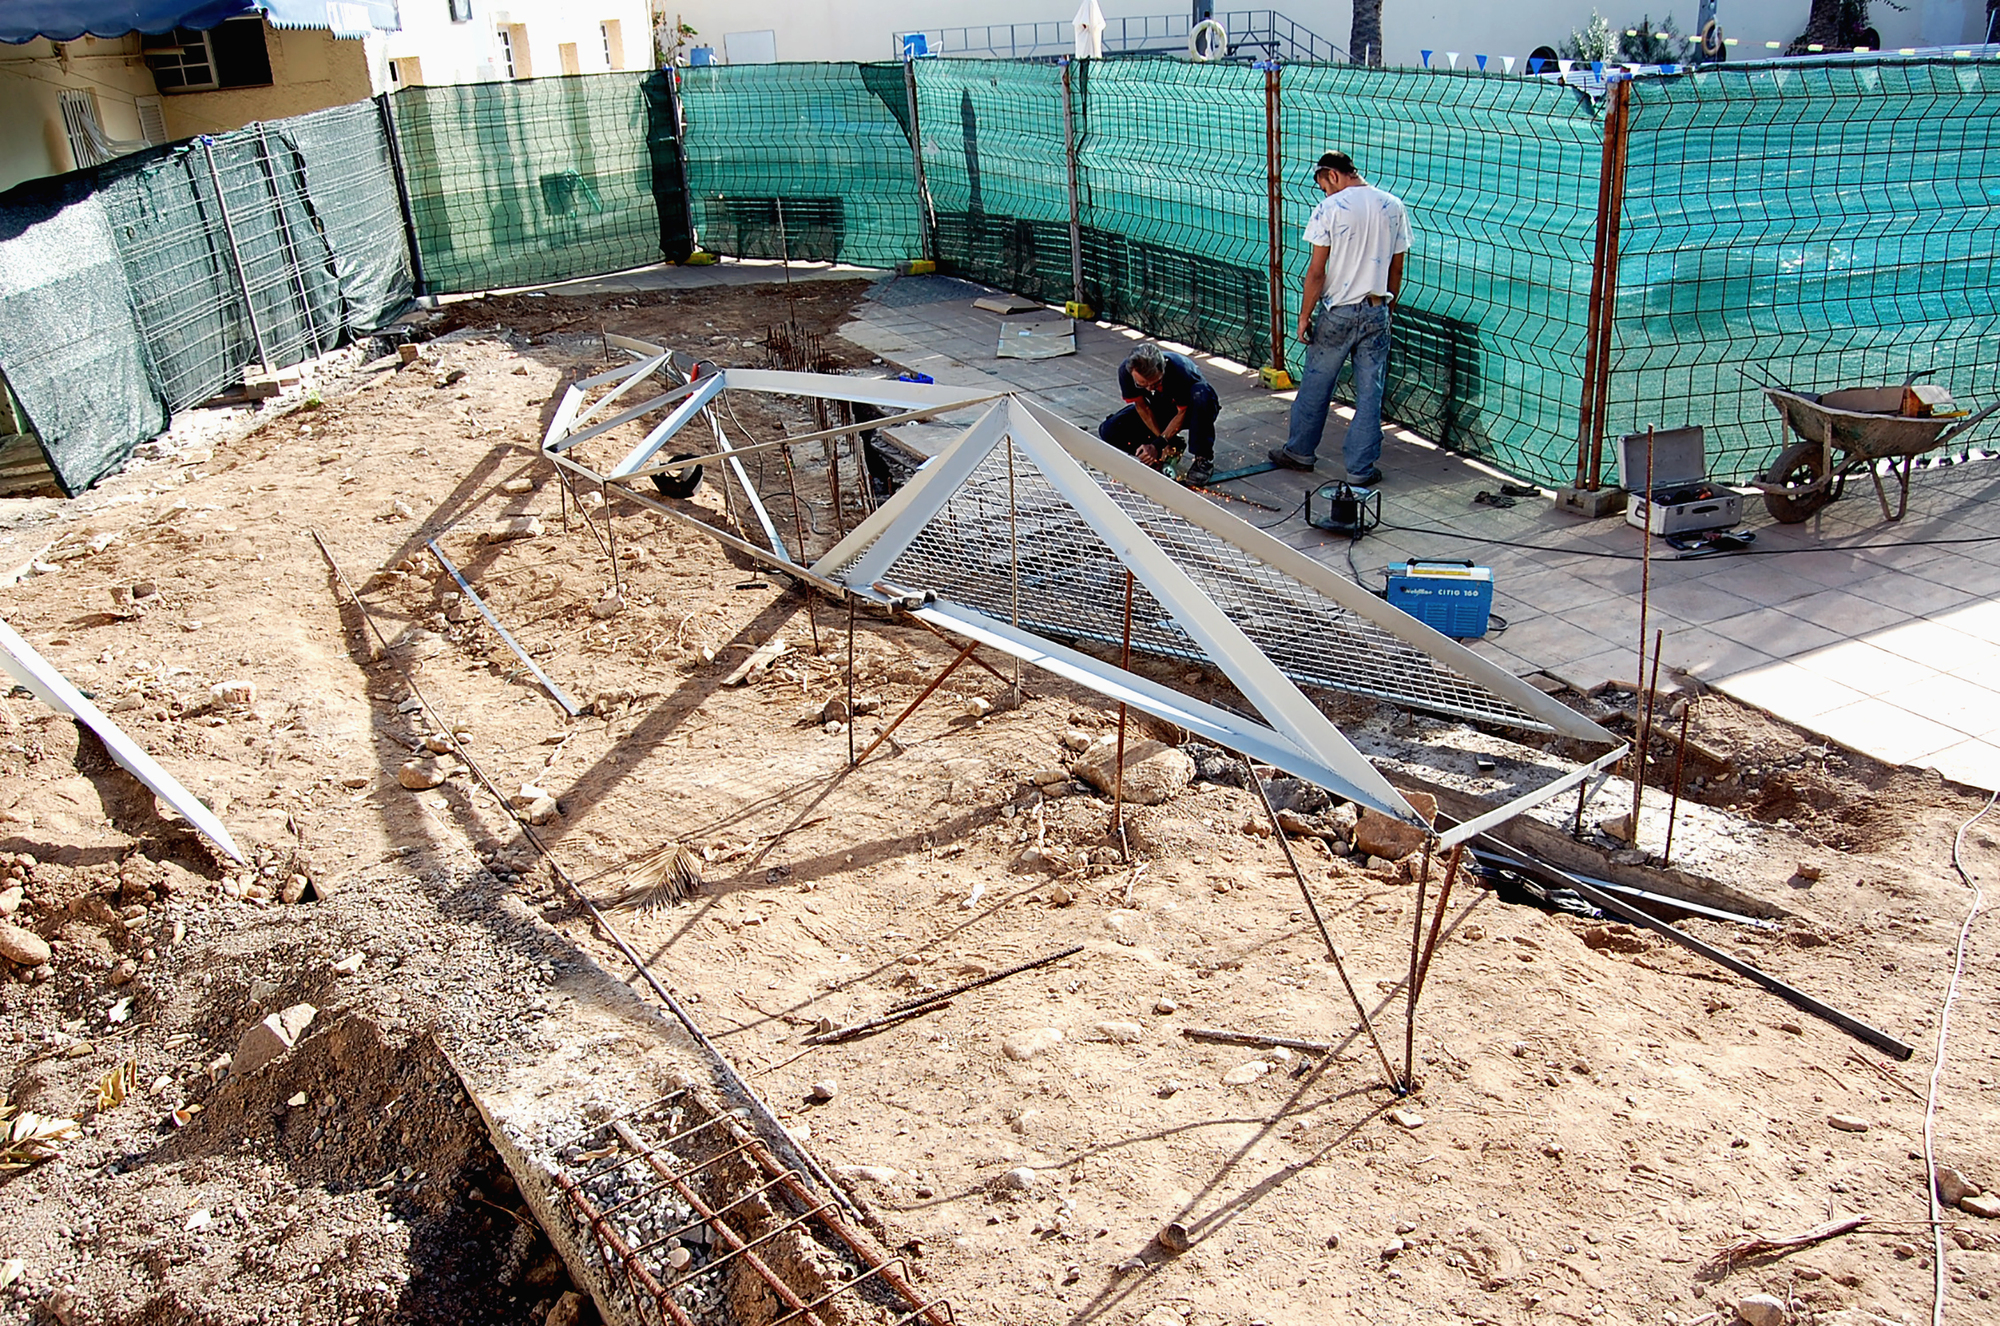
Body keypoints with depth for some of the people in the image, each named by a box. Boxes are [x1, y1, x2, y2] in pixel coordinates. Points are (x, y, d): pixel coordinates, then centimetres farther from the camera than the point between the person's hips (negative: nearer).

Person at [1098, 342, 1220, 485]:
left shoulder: (1180, 370, -37)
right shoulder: (1125, 371, -28)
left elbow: (1183, 413, -24)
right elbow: (1142, 407, -14)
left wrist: (1158, 445, -31)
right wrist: (1164, 444, -19)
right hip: (1160, 408, 4)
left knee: (1200, 393, -41)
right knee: (1108, 431, -17)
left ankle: (1204, 459, -25)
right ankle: (1171, 446, 0)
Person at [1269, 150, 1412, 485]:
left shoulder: (1331, 208, -11)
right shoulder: (1393, 206, 4)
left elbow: (1317, 271, -12)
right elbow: (1396, 269, 9)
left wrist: (1305, 315, -4)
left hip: (1337, 312, -3)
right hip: (1376, 313, 3)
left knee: (1316, 385, 13)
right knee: (1370, 393, 7)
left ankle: (1299, 451, 26)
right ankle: (1361, 468, 10)